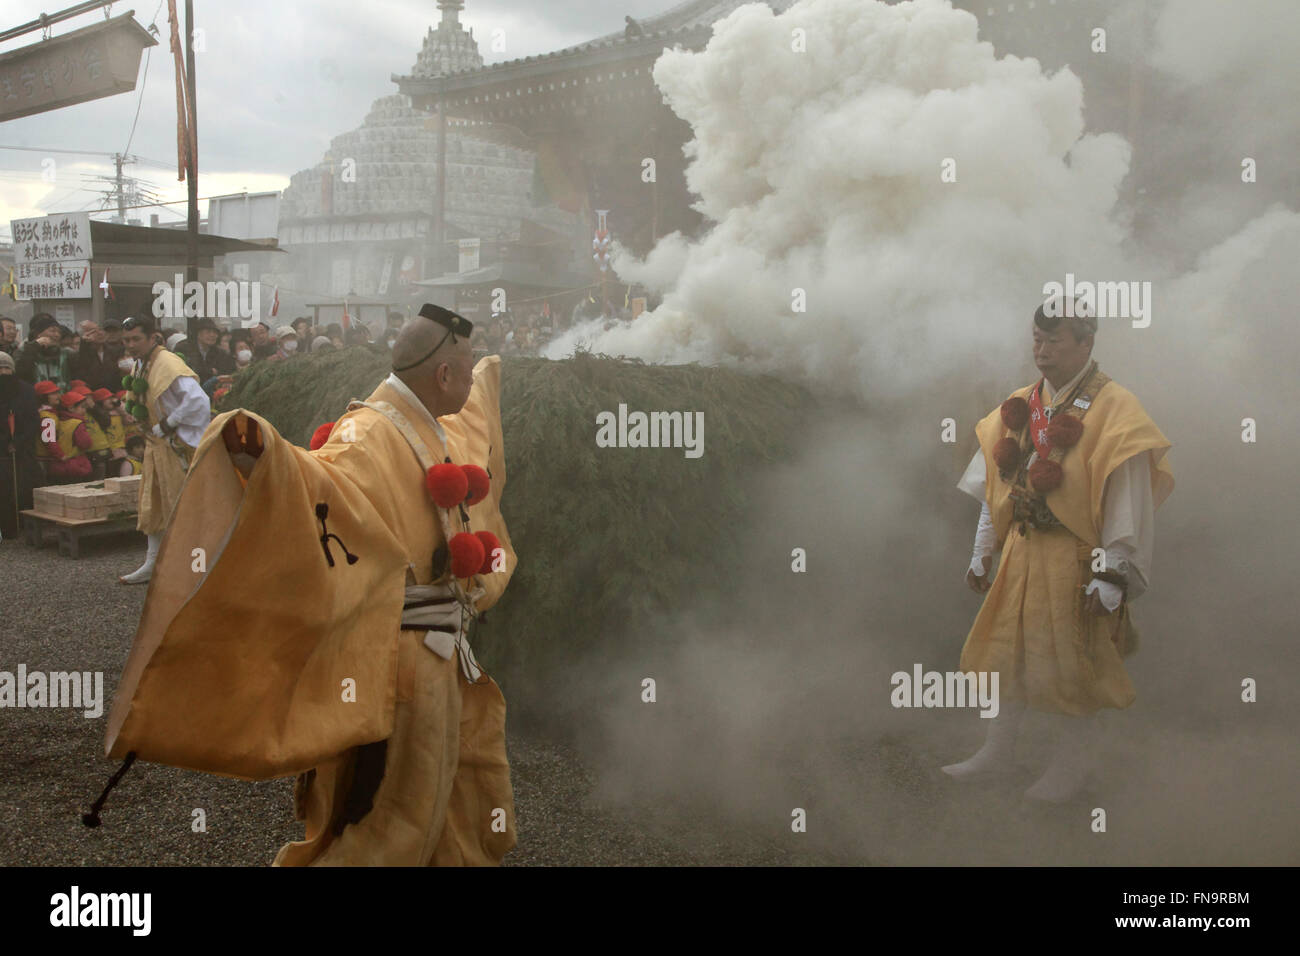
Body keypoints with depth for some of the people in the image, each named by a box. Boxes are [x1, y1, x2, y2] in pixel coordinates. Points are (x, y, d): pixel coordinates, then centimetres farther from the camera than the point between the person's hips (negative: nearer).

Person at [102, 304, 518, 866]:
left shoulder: (441, 433, 11)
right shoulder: (372, 434, -19)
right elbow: (325, 479, -41)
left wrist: (486, 378, 53)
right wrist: (265, 458, -61)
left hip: (445, 651, 10)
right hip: (402, 655, -10)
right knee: (398, 824, -1)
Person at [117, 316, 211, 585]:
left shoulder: (167, 363, -20)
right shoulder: (139, 365, 10)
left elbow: (197, 399, -31)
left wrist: (166, 426, -22)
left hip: (176, 444, -9)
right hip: (155, 442, 9)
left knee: (179, 504, -3)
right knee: (152, 503, 13)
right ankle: (153, 562, 23)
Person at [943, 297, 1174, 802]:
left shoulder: (1114, 409, -12)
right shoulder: (1020, 405, 8)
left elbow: (1128, 504, -13)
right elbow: (994, 486, 13)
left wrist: (1111, 577, -15)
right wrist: (982, 553, 13)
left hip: (1076, 559, -6)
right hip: (1022, 552, 6)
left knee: (1074, 664, 6)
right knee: (1005, 650, 14)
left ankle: (1071, 768, 25)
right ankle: (998, 751, 32)